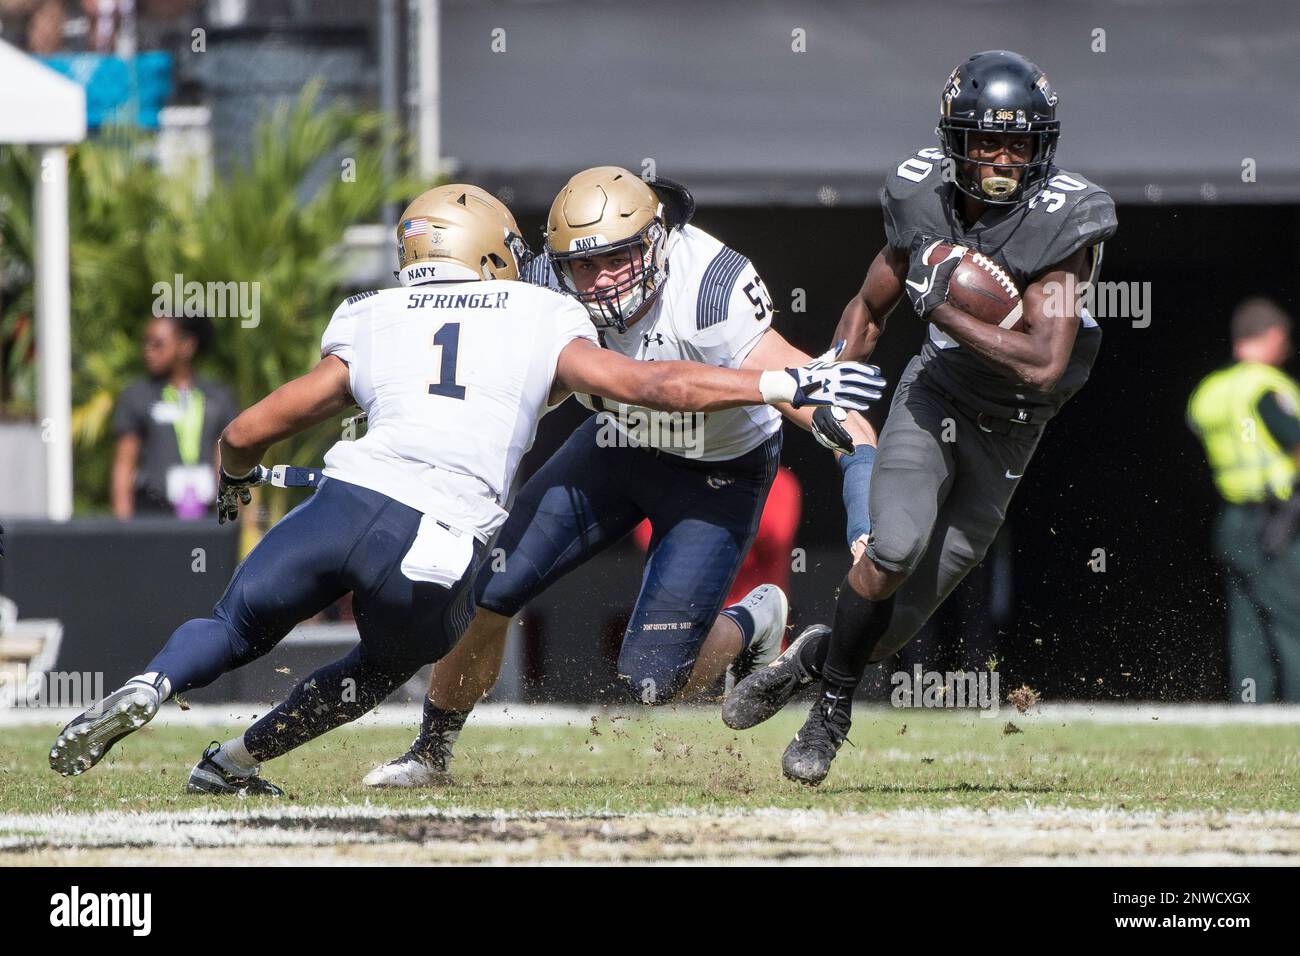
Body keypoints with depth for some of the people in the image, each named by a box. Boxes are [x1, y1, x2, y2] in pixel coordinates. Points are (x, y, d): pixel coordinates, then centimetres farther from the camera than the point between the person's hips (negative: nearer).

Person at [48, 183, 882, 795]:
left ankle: (148, 689, -8)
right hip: (441, 548, -1)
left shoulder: (370, 328, 22)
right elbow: (651, 385, 11)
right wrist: (790, 385, 16)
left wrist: (236, 480, 47)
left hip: (345, 498, 1)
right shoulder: (541, 324, 18)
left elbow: (248, 433, 24)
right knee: (384, 668, 29)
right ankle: (233, 763, 19)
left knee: (235, 629, 22)